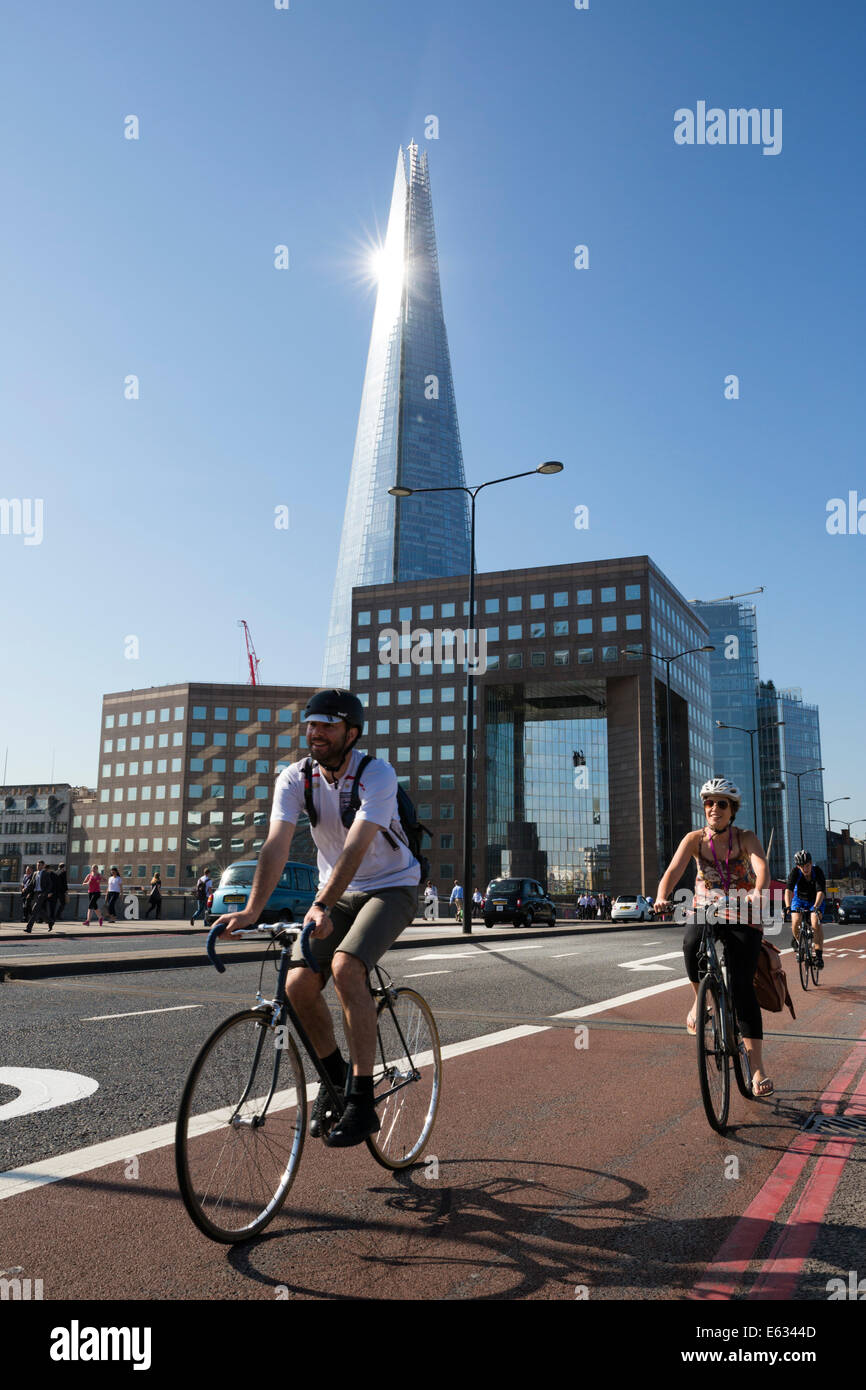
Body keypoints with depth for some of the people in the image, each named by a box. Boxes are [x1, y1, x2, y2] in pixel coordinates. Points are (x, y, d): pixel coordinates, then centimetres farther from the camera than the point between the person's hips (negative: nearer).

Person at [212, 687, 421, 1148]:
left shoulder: (378, 774, -23)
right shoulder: (295, 778, -11)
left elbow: (355, 847, -35)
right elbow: (276, 845, -21)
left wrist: (320, 907, -47)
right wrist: (251, 911, -34)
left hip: (392, 888, -5)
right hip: (336, 891, 5)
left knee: (345, 967, -28)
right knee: (298, 984, -11)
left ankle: (362, 1103, -17)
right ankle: (334, 1074, 17)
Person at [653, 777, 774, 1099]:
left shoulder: (746, 838, -9)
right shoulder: (695, 839, -5)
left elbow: (762, 867, -28)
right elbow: (673, 870, -19)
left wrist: (757, 893, -50)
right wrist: (661, 898, -39)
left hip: (743, 918, -1)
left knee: (742, 986, -13)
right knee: (691, 945, -33)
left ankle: (757, 1069, -7)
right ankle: (700, 1000, -2)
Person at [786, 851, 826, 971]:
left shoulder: (818, 871, -28)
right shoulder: (795, 872, -25)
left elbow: (821, 892, -37)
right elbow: (788, 890, -35)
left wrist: (815, 907, -53)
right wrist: (787, 907, -50)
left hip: (816, 900, -1)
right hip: (799, 899, 1)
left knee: (816, 923, -25)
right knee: (795, 922, -22)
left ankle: (819, 954, -16)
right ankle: (797, 940, 11)